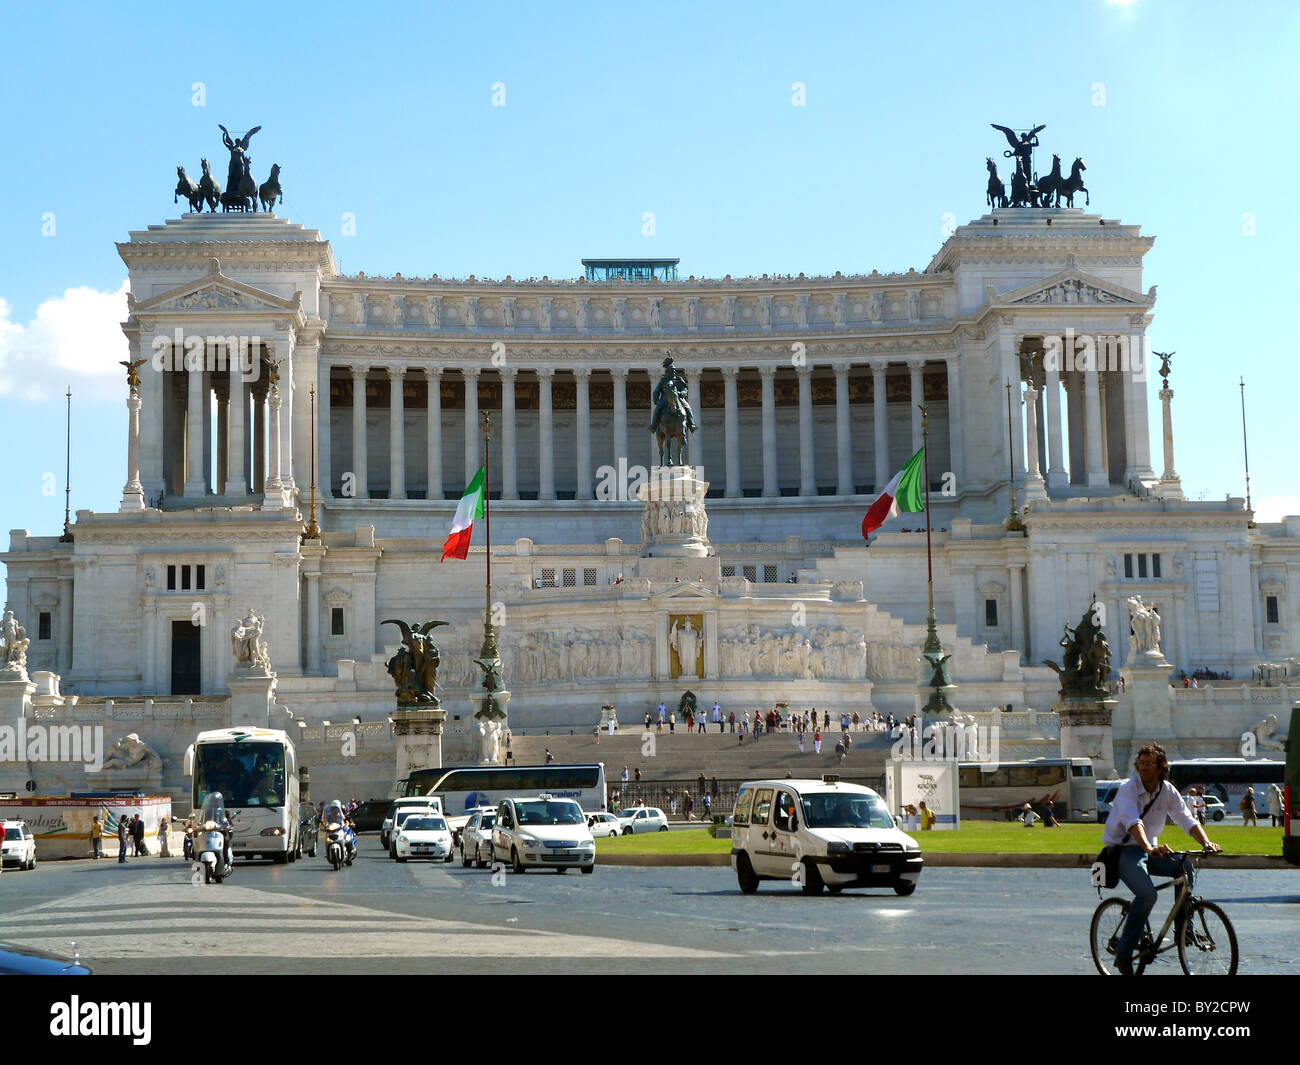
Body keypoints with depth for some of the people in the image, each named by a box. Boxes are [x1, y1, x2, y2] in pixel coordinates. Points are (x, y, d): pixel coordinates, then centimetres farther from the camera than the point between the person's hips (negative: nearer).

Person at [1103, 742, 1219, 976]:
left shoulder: (1168, 791, 0)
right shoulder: (1128, 790, -18)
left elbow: (1188, 821, -7)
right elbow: (1133, 822, -34)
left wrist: (1206, 843, -26)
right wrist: (1148, 848, -52)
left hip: (1150, 849, 6)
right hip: (1123, 851, -6)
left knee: (1186, 866, -18)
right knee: (1147, 893, -28)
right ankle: (1123, 954, -19)